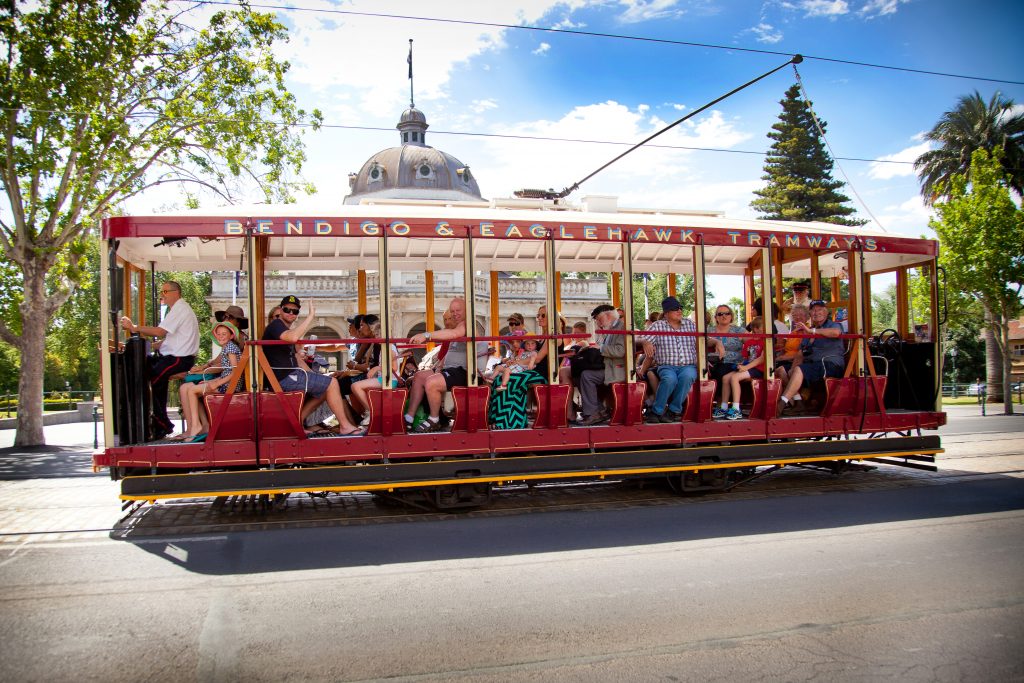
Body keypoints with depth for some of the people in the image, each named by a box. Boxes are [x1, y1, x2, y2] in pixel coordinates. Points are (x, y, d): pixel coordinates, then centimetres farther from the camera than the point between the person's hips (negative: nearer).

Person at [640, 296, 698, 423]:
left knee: (687, 376, -35)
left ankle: (674, 410, -19)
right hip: (667, 366, -2)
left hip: (688, 366, 2)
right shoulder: (657, 326, 10)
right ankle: (656, 411, -19)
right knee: (670, 379, -36)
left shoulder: (690, 324, 17)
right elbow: (643, 340, -1)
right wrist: (646, 343, -25)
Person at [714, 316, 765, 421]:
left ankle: (736, 410, -28)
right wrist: (741, 365, -1)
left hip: (758, 370, -7)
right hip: (748, 368, 7)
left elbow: (762, 359, -13)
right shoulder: (748, 342, 18)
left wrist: (746, 367, -18)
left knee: (734, 377, -26)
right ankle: (724, 408, -9)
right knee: (725, 378, -10)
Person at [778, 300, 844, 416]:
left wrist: (811, 330, -22)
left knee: (798, 370, -30)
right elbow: (800, 353, 19)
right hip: (811, 365, 8)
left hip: (830, 365, -8)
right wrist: (792, 369, 0)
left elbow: (836, 332, -22)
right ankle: (796, 402, -19)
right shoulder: (807, 332, 25)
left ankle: (782, 404, -34)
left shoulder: (833, 325, 5)